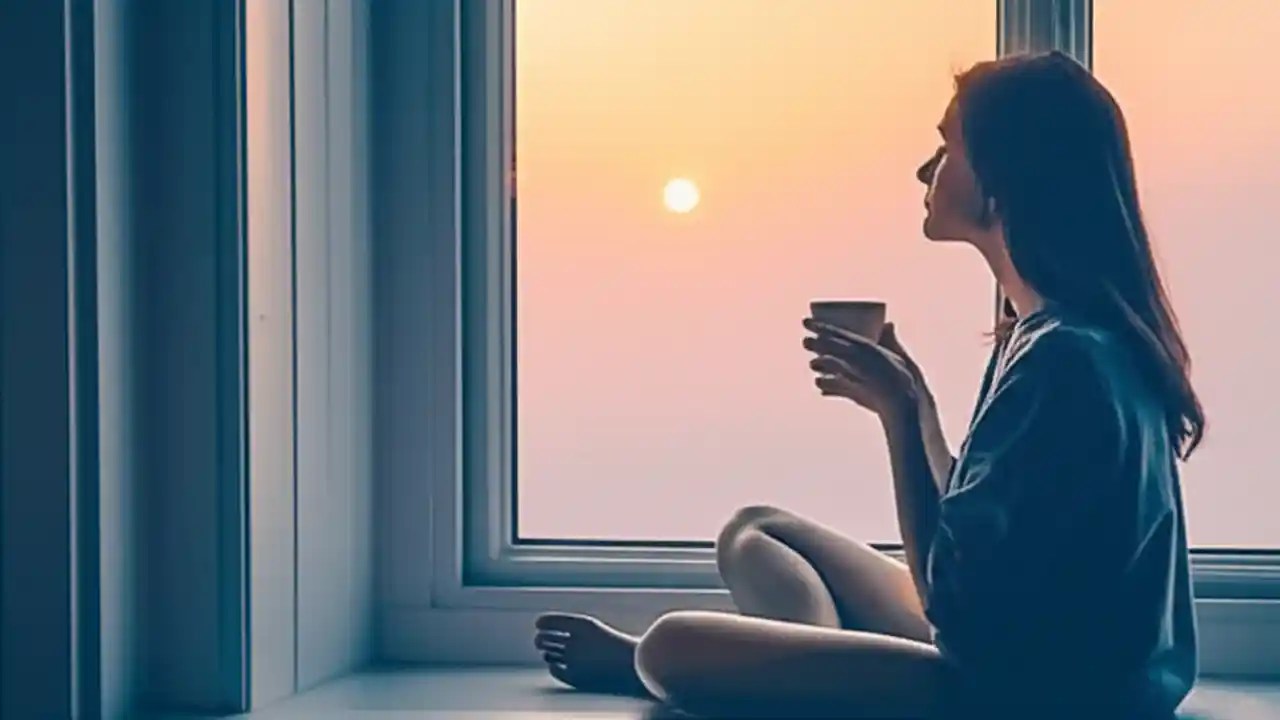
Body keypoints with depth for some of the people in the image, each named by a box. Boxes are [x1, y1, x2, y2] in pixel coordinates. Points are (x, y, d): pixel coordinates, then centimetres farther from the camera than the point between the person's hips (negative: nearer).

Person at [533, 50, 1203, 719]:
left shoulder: (1065, 359, -25)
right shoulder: (1051, 334, 6)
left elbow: (952, 599, -24)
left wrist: (900, 412, -19)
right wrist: (909, 403, 5)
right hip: (1016, 653, 10)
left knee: (675, 648, -12)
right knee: (753, 533, 22)